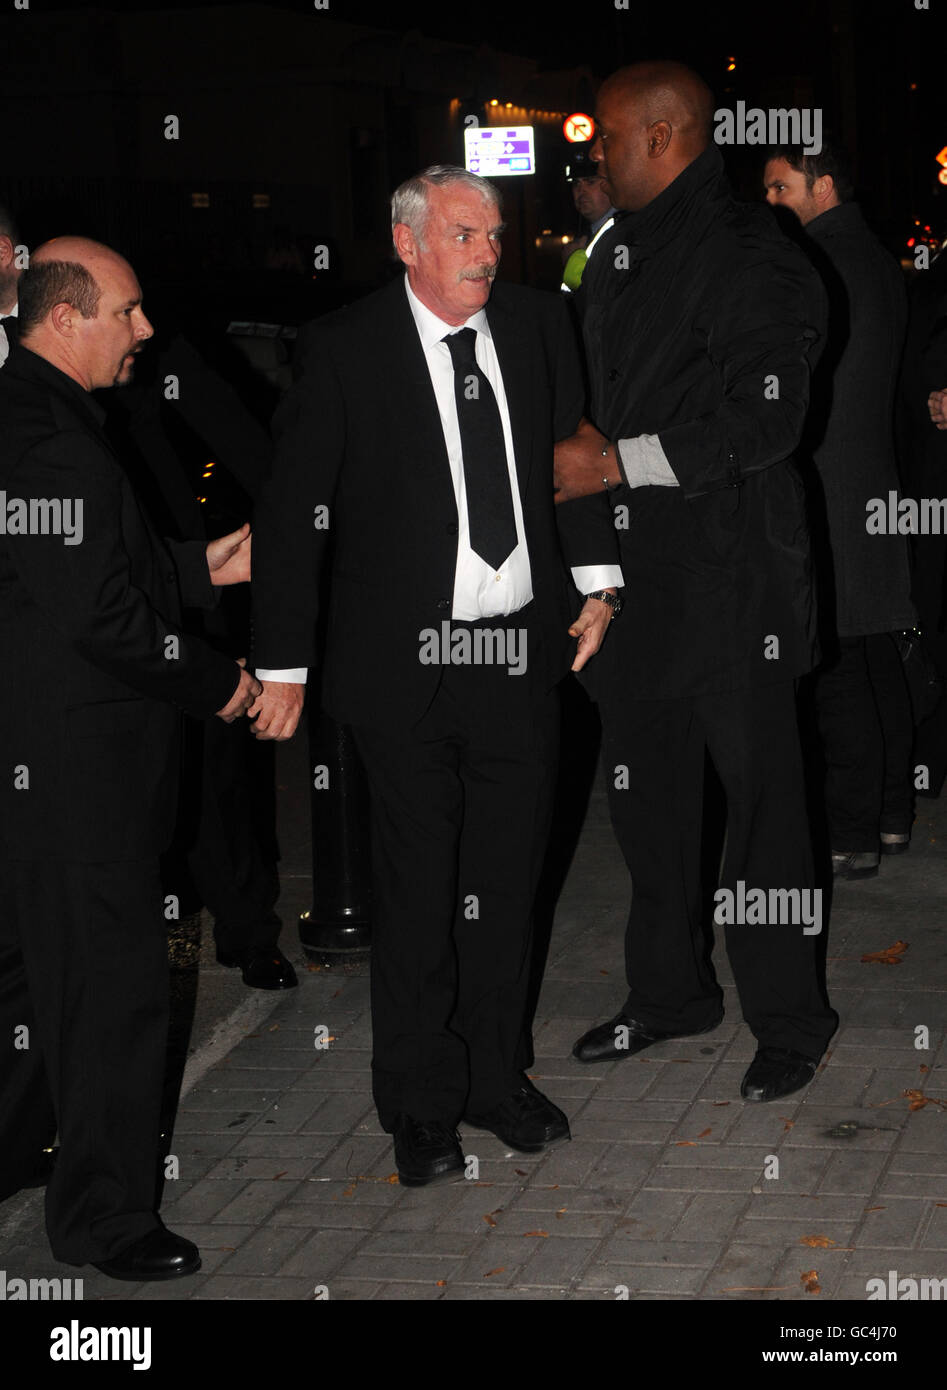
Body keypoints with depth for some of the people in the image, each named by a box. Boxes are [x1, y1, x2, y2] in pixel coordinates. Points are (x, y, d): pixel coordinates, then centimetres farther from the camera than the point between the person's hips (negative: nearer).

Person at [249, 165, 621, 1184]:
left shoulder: (537, 324, 5)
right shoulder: (345, 348, -7)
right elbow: (290, 513, -6)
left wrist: (596, 578, 7)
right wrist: (283, 663, -8)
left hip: (522, 653, 4)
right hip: (408, 664, -4)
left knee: (506, 882, 13)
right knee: (417, 891, 4)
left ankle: (499, 1079, 29)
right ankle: (421, 1108, 19)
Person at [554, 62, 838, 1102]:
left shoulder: (748, 256, -13)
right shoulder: (617, 256, 14)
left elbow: (763, 422, -20)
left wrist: (617, 462, -18)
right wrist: (575, 440, 4)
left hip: (731, 576, -8)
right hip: (633, 567, 8)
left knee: (759, 796, 0)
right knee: (644, 792, 15)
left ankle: (787, 1022, 12)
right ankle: (669, 993, 30)